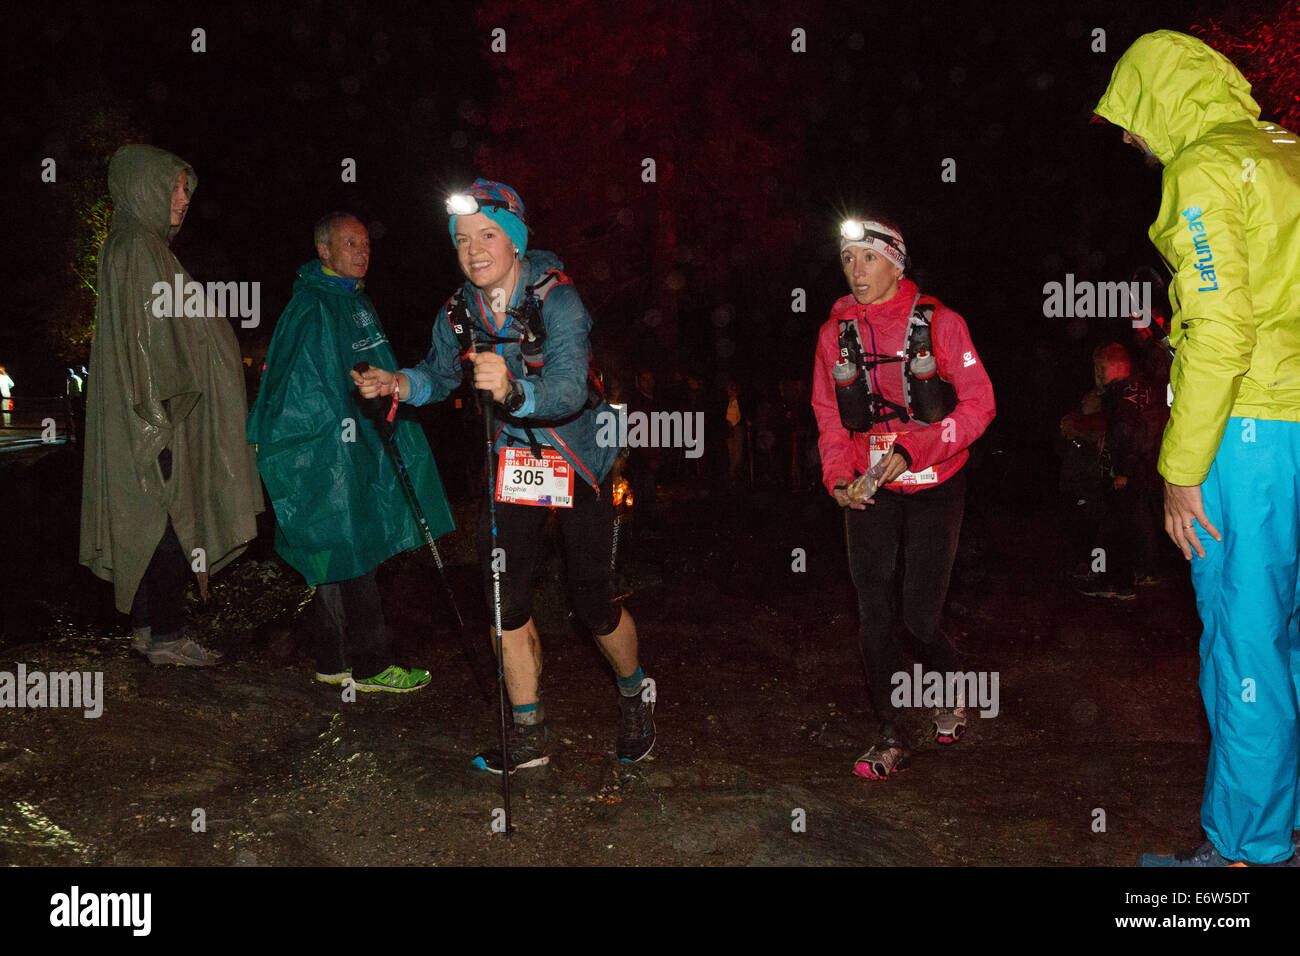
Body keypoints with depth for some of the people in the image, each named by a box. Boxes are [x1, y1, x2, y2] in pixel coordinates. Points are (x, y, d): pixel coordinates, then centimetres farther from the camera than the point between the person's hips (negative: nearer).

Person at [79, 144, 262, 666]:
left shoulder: (146, 246, 18)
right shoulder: (136, 249, -12)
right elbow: (144, 339, -19)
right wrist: (164, 415, -21)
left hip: (155, 420, 10)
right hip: (156, 419, -10)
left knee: (153, 525, 12)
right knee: (169, 521, -6)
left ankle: (150, 625, 18)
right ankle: (166, 636, -1)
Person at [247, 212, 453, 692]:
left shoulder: (355, 300, 17)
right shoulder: (311, 308, -13)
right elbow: (307, 387, -17)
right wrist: (344, 429, -17)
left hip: (356, 448, 10)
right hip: (326, 451, -10)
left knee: (339, 559, 12)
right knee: (351, 554, -6)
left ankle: (336, 662, 20)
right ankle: (369, 666, 1)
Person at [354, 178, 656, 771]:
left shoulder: (557, 301, -23)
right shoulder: (459, 312, -6)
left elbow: (568, 392, -36)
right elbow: (440, 375, 12)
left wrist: (512, 390, -55)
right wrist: (398, 383, -9)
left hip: (578, 461, -4)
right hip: (511, 460, 5)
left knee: (593, 603, -2)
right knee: (506, 602, 0)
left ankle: (635, 696, 29)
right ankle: (529, 737, 15)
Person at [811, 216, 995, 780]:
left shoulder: (938, 323, -6)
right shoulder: (836, 332, 4)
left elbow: (978, 404, -8)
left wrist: (912, 448, -18)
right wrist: (838, 478, -5)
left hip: (933, 484, -3)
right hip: (868, 489, 3)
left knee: (918, 612, -5)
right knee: (873, 611, 1)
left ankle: (950, 691, 29)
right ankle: (890, 736, 16)